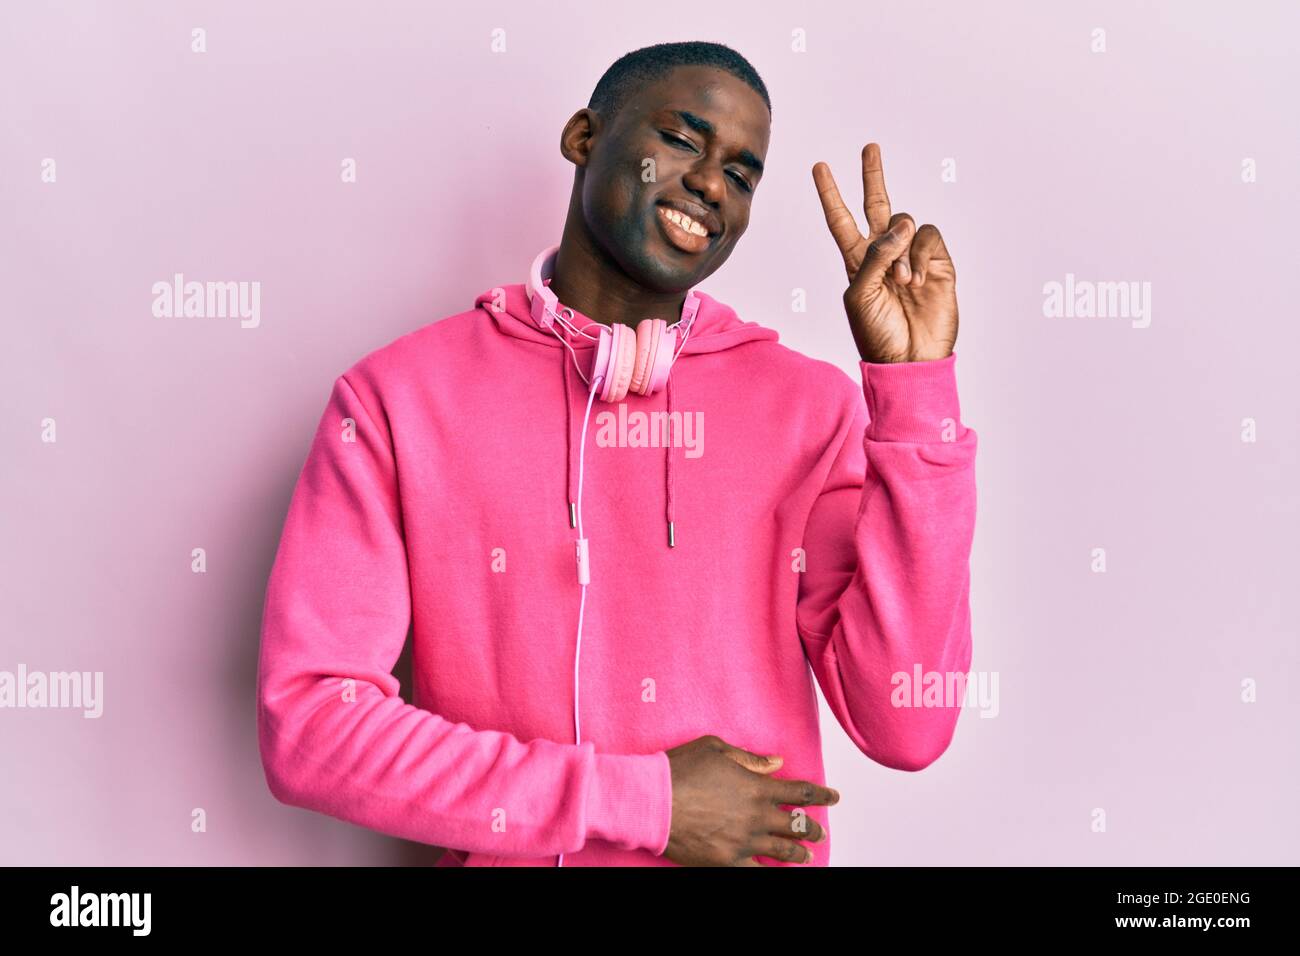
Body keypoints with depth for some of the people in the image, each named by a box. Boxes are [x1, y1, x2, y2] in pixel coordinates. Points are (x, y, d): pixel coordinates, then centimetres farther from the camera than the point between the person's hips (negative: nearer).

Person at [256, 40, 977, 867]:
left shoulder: (811, 405, -4)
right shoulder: (399, 398, -7)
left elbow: (907, 726, -11)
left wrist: (915, 381, -15)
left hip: (761, 849, 2)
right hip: (507, 853, -1)